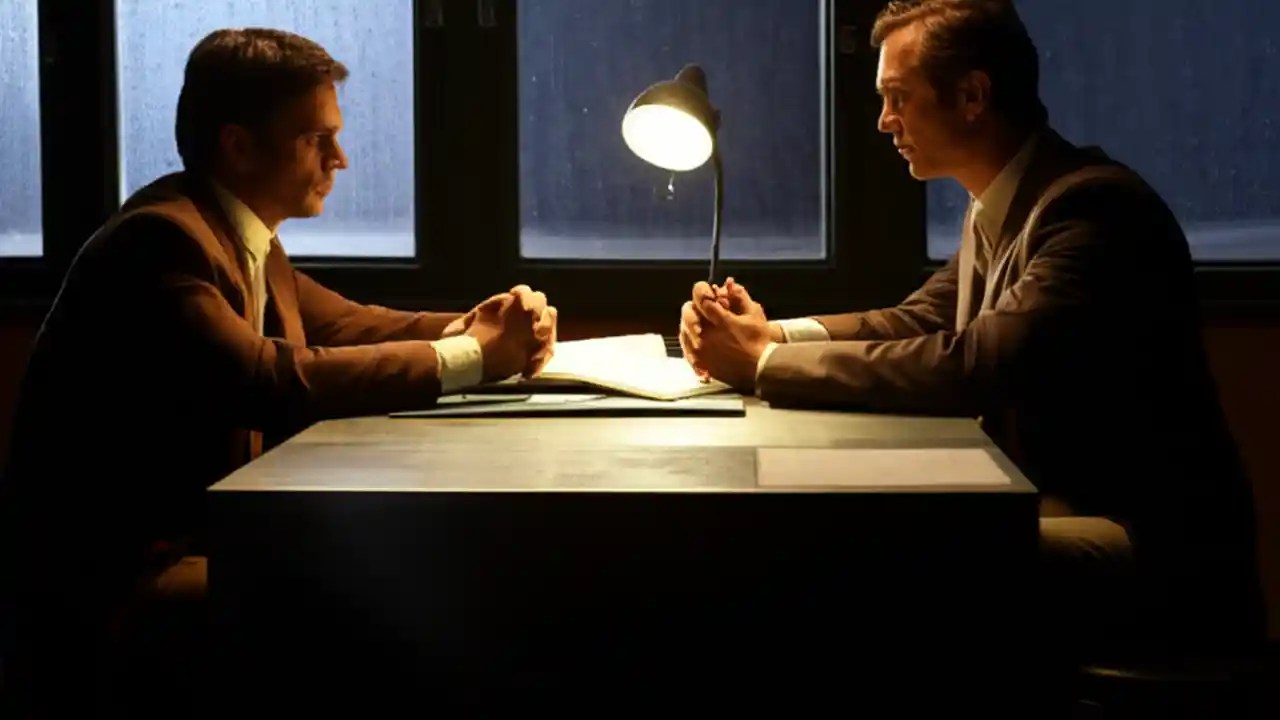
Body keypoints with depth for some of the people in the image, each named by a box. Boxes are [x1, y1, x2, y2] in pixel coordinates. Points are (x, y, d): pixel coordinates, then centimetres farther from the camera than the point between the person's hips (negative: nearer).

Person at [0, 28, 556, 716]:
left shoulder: (245, 236, 10)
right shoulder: (162, 238, -19)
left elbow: (346, 325, 15)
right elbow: (269, 381, -31)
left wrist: (476, 328, -5)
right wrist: (467, 357, -25)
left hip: (195, 539, 9)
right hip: (108, 586, -9)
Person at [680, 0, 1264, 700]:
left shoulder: (1093, 204, -20)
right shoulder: (999, 205, 11)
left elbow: (975, 364, -30)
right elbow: (921, 319, 13)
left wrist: (764, 363, -24)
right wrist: (771, 334, -5)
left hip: (1153, 545, -9)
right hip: (1050, 504, 9)